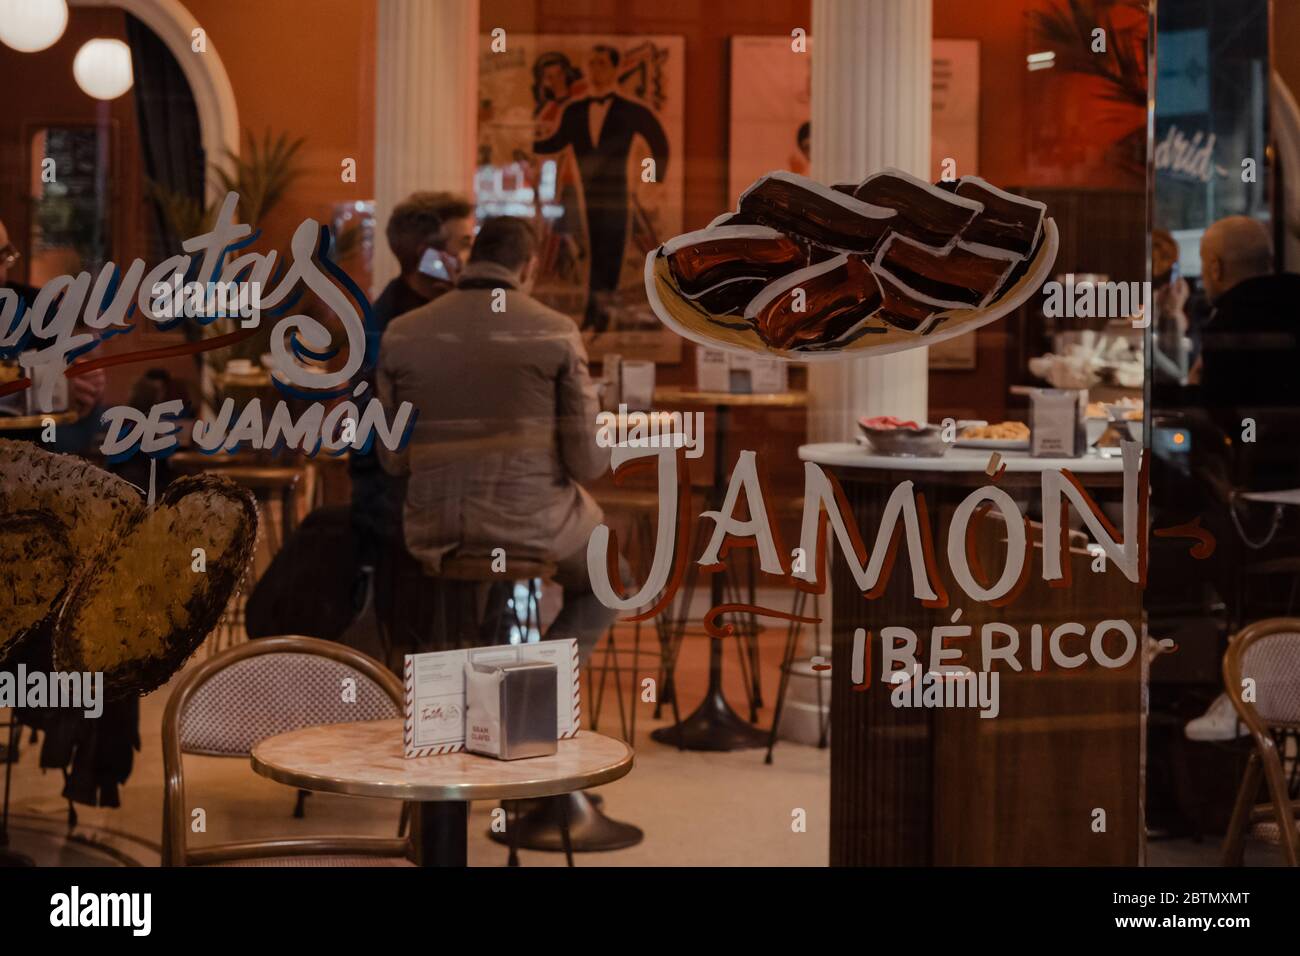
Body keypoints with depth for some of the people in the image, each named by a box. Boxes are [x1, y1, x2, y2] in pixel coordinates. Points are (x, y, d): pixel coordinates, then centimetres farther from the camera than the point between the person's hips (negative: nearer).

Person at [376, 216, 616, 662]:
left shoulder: (401, 334, -3)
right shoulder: (556, 332, -9)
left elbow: (394, 460, 1)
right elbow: (588, 462, -8)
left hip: (436, 534, 3)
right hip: (532, 523, -3)